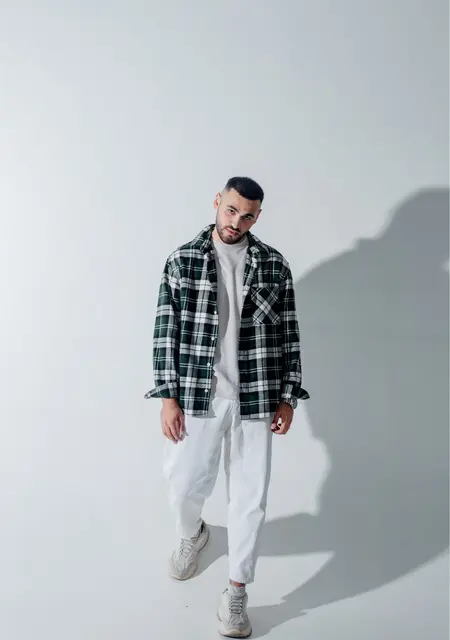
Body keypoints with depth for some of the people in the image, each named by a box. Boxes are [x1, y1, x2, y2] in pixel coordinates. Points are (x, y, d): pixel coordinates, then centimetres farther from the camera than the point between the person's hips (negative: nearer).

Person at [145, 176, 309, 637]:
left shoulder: (274, 265, 2)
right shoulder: (182, 260, 0)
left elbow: (288, 333, 5)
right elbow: (166, 332, -2)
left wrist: (288, 396, 2)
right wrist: (168, 397, -6)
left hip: (255, 397, 0)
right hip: (197, 395, 0)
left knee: (250, 495, 6)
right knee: (184, 484, 11)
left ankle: (237, 590, 27)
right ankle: (192, 534, 48)